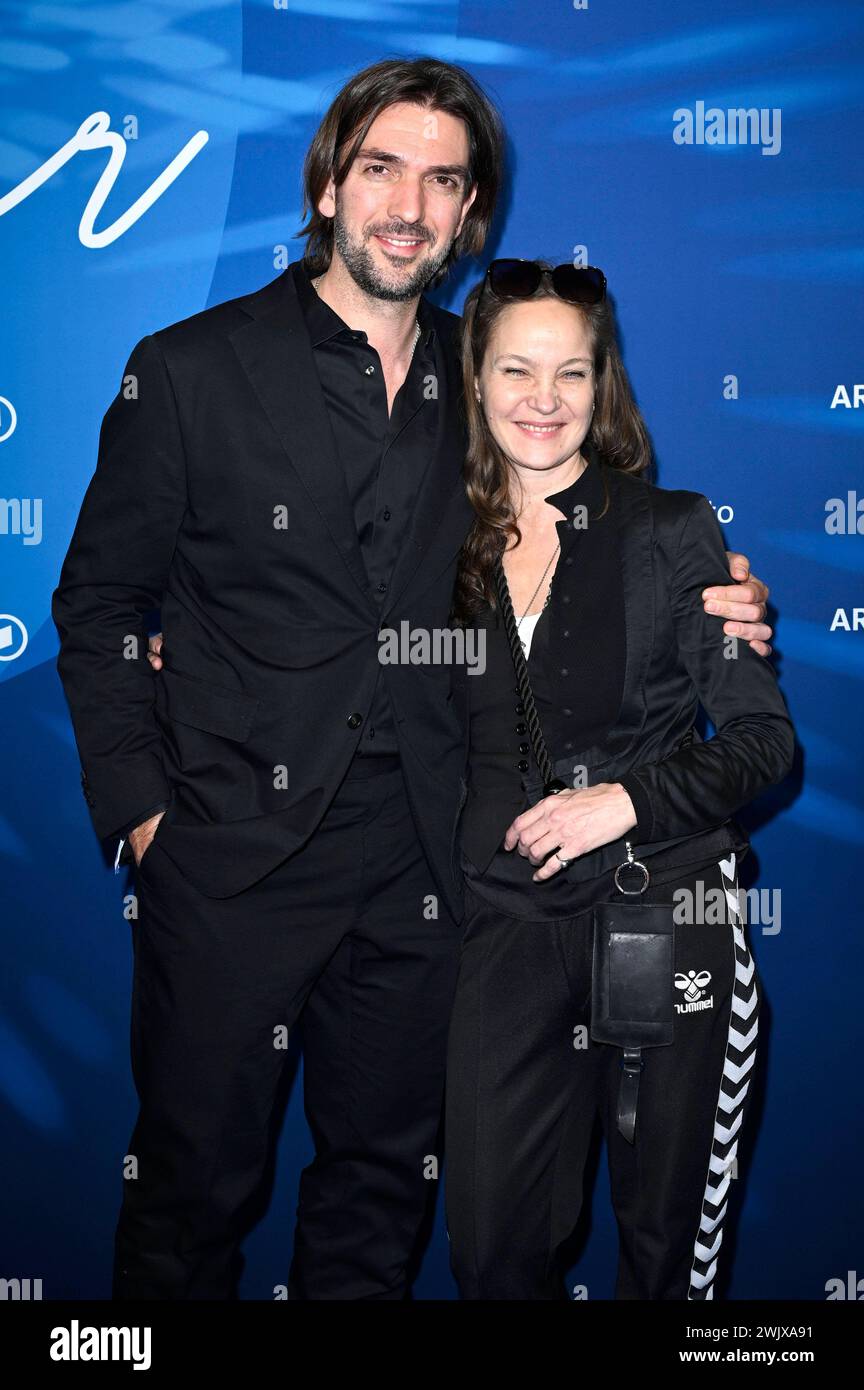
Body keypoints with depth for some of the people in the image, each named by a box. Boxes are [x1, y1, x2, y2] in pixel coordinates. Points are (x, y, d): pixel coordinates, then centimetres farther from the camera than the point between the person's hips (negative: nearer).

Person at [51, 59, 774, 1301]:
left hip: (419, 868, 3)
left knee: (383, 1175, 17)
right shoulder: (192, 370, -3)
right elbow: (99, 600, 1)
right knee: (195, 1175, 10)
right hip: (232, 854, -3)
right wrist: (140, 806, -7)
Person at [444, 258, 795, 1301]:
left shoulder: (670, 530, -3)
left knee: (667, 1237, 12)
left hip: (666, 923, -2)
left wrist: (627, 800, -17)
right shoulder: (450, 547, 5)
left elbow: (766, 740, -2)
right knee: (490, 1244, 6)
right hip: (509, 929, 2)